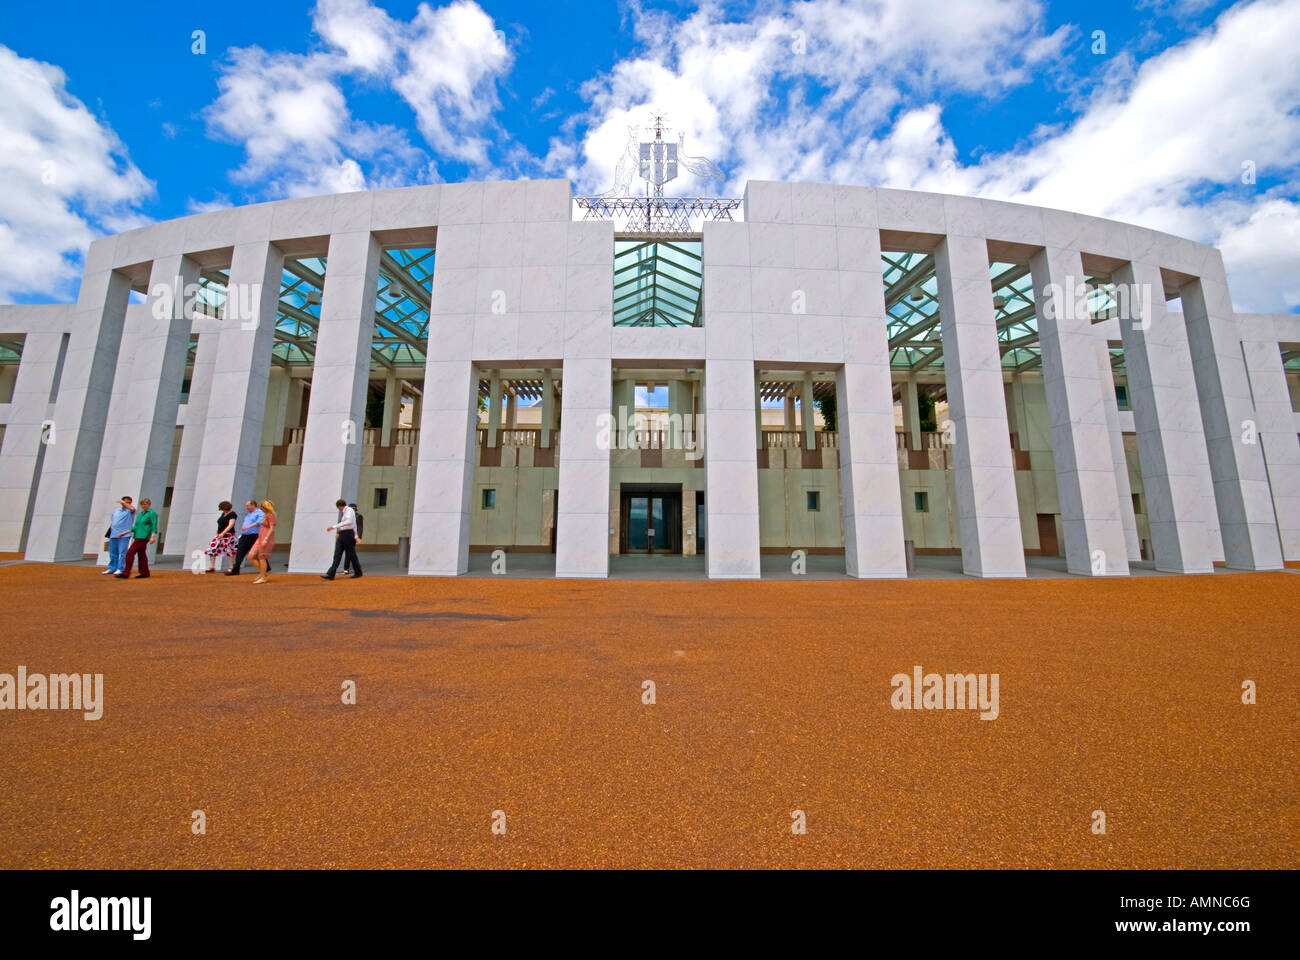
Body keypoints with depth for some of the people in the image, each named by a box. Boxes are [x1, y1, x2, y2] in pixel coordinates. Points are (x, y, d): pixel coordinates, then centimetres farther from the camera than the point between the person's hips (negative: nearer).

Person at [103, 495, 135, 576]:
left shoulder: (130, 511, 2)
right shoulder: (116, 511, 19)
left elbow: (132, 509, -24)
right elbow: (112, 522, 24)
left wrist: (123, 502, -11)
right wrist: (109, 532, 14)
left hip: (124, 535, -6)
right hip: (114, 535, 6)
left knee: (122, 552, -7)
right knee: (112, 552, 11)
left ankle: (120, 569, -4)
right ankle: (112, 568, 20)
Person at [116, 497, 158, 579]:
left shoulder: (152, 513, -7)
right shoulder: (141, 514, 17)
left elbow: (154, 526, -16)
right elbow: (136, 526, 23)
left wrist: (153, 537, -26)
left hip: (143, 537, -9)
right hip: (138, 536, 9)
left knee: (130, 552, -12)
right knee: (141, 554, 9)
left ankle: (125, 574, -9)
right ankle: (145, 573, 12)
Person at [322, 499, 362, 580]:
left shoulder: (349, 510, -10)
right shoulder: (344, 512, 18)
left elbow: (348, 522, -28)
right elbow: (354, 524, 23)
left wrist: (334, 527, -30)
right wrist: (355, 536, 26)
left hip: (347, 534, -8)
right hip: (341, 535, 8)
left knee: (351, 555, 1)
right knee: (337, 555, 1)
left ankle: (358, 573, 14)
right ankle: (330, 574, -2)